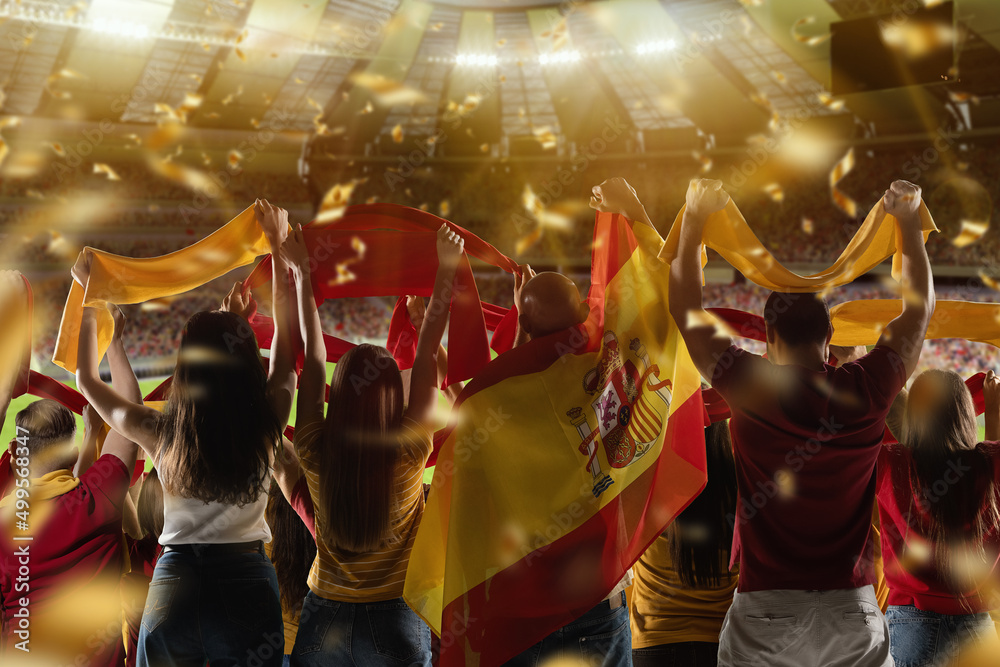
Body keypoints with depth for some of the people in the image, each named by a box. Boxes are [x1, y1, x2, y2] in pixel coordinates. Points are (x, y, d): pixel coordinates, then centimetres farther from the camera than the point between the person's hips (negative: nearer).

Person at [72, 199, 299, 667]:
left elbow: (87, 380, 11)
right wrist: (277, 248, 10)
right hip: (247, 582, -1)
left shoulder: (161, 434, -8)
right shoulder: (265, 427, -11)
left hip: (173, 581, 1)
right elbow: (286, 339, 4)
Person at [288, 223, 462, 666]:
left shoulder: (315, 453, -13)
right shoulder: (409, 452, -18)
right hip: (395, 621, -2)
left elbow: (314, 358, -4)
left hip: (323, 617, 2)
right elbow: (426, 354, -13)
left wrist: (300, 271, 6)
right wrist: (446, 270, -6)